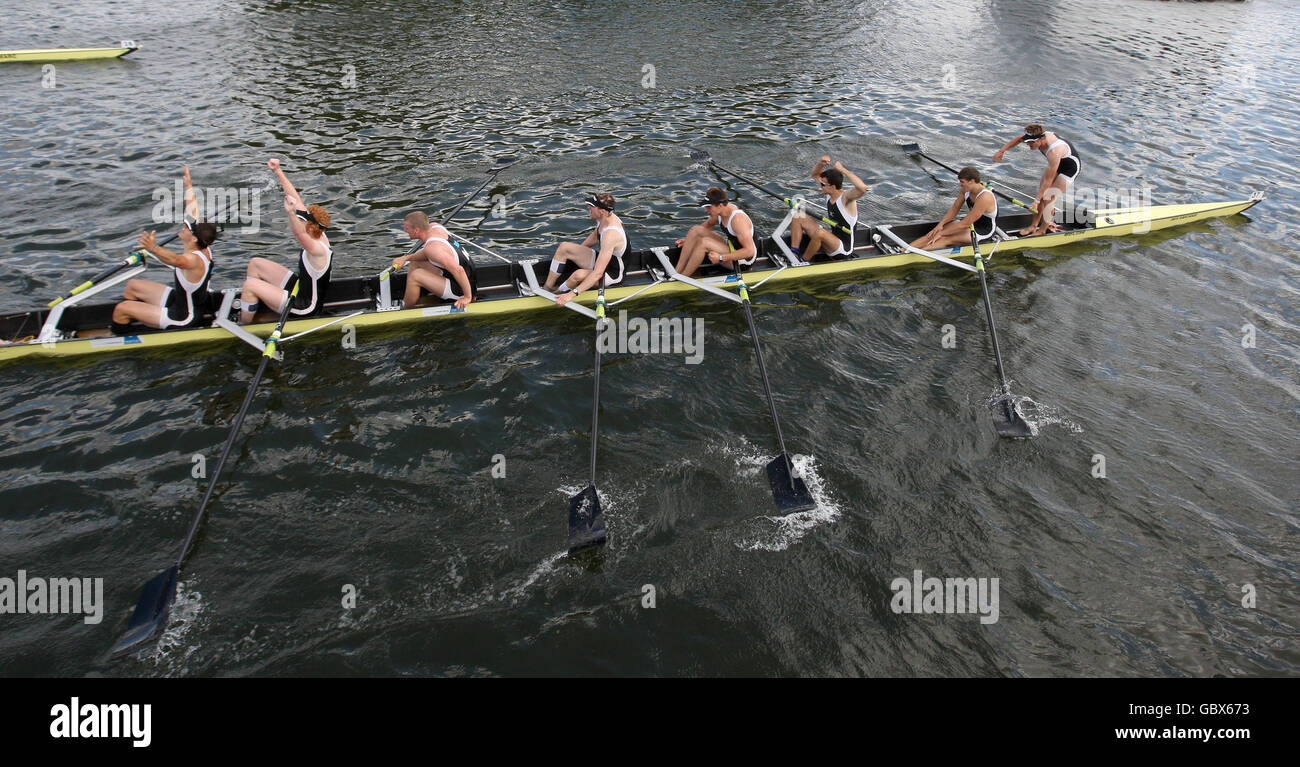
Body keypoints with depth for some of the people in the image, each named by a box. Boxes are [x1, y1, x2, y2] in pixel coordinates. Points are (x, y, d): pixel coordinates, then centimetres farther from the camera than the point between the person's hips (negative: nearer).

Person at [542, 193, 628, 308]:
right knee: (564, 247, 0)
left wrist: (572, 294, -42)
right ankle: (547, 287, 4)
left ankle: (555, 294, -7)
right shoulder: (606, 217, -9)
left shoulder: (610, 234, -36)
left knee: (579, 275, -37)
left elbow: (598, 273, -40)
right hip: (602, 260, 9)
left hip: (612, 275, -9)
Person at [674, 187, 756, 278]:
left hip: (743, 259, -9)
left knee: (704, 242, -28)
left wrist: (721, 258, -33)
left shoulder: (737, 219, -28)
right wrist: (688, 239, 12)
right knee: (695, 229, -4)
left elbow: (750, 251, -32)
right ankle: (677, 271, -9)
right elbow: (708, 225, 21)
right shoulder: (721, 211, -3)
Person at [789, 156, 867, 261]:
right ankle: (794, 253, -4)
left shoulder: (846, 197, -23)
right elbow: (815, 174, 13)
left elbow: (863, 188, -45)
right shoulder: (829, 193, -1)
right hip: (832, 238, 9)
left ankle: (803, 261, -16)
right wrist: (820, 163, -10)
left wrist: (843, 170, -38)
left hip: (843, 248, -8)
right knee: (799, 217, 2)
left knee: (820, 232, -38)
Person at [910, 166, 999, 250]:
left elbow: (966, 223, -30)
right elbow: (955, 208, 5)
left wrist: (941, 233, -25)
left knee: (946, 239, -27)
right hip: (971, 222, 8)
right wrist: (941, 224, -9)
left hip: (983, 232, -8)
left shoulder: (984, 198, -31)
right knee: (933, 234, -9)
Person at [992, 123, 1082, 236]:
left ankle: (1042, 231, 9)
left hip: (1070, 168, -8)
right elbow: (1018, 139, 3)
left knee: (1048, 199, -9)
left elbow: (1048, 181, -36)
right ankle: (1033, 226, 19)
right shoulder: (1040, 136, -20)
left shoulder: (1053, 152, -42)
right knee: (1041, 192, 7)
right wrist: (1001, 151, 2)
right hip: (1056, 164, 8)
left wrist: (1037, 201, -33)